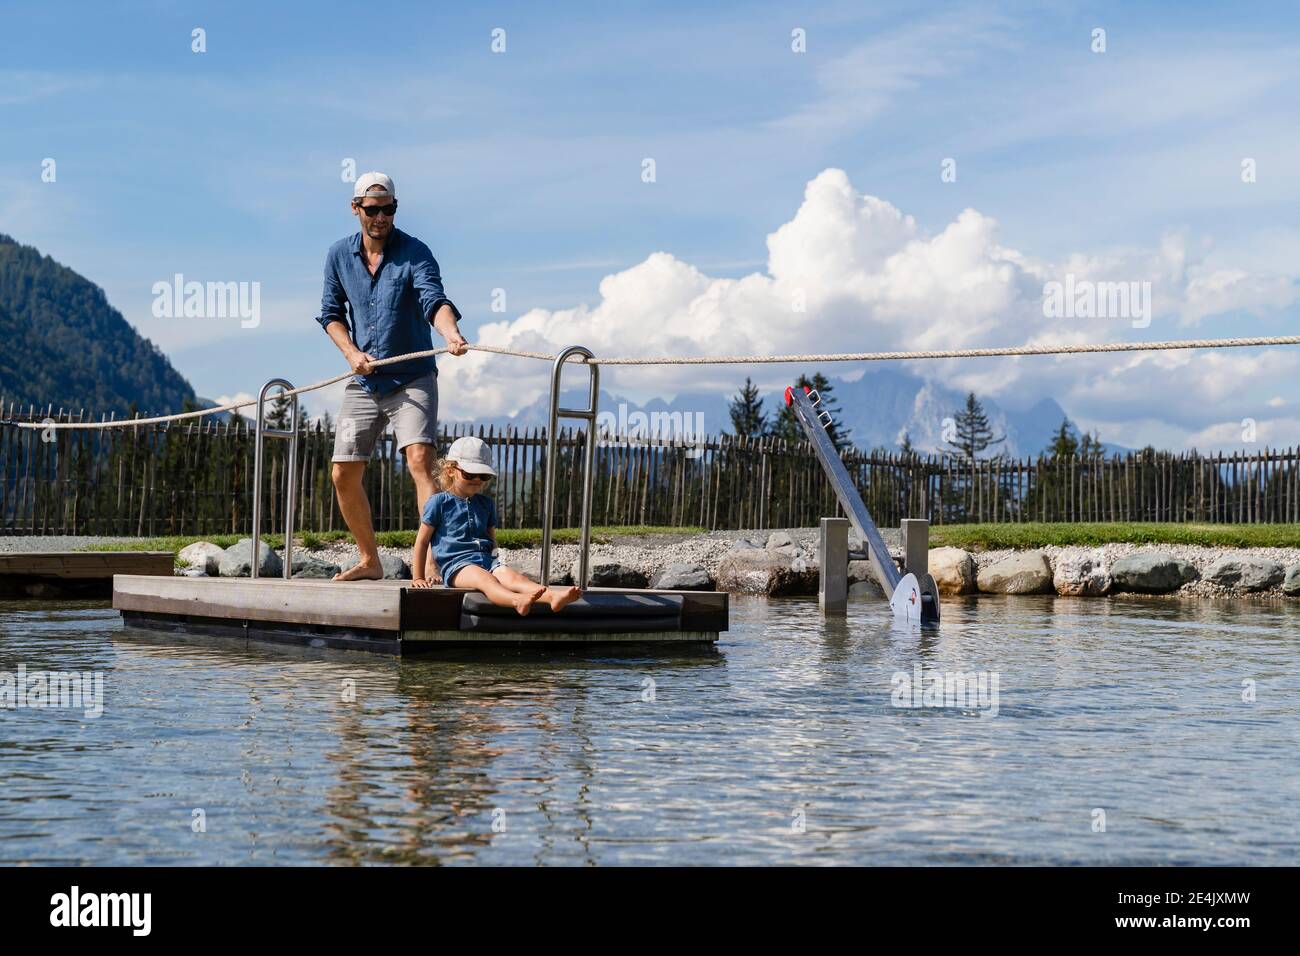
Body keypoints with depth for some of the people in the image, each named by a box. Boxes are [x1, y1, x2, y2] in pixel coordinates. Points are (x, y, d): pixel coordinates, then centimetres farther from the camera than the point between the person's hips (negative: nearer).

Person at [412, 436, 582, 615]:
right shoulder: (438, 502, 5)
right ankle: (518, 601, -68)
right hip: (457, 565, -5)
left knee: (511, 576, -27)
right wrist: (418, 578, 5)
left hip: (487, 560, 5)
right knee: (484, 578, -37)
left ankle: (552, 596, -55)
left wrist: (495, 564, 20)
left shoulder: (486, 504, 23)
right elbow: (422, 541, 7)